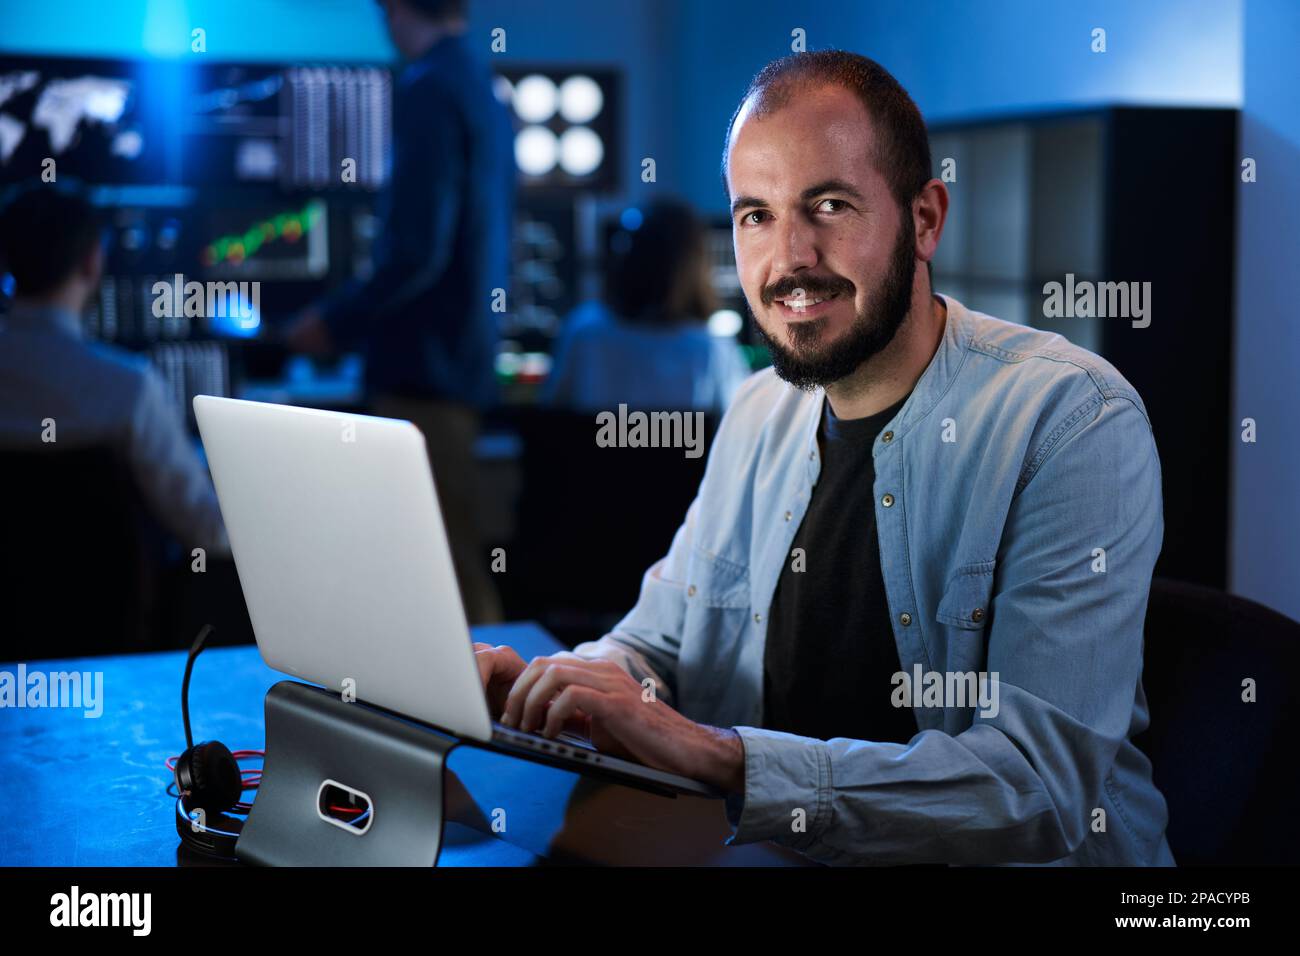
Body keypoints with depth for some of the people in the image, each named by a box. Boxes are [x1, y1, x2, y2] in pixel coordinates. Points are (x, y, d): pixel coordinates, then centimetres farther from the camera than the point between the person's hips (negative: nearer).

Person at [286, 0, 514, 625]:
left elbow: (417, 253, -21)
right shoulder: (483, 92, 14)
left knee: (450, 568, -4)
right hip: (462, 357, 9)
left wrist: (334, 323, -8)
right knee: (449, 557, 14)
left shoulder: (429, 90, -14)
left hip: (427, 365, -9)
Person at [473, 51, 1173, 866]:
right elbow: (661, 643, 15)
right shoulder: (762, 416, 7)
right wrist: (542, 684, -8)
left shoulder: (1073, 422, -16)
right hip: (775, 847, 5)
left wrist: (718, 757, -30)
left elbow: (1042, 790, -24)